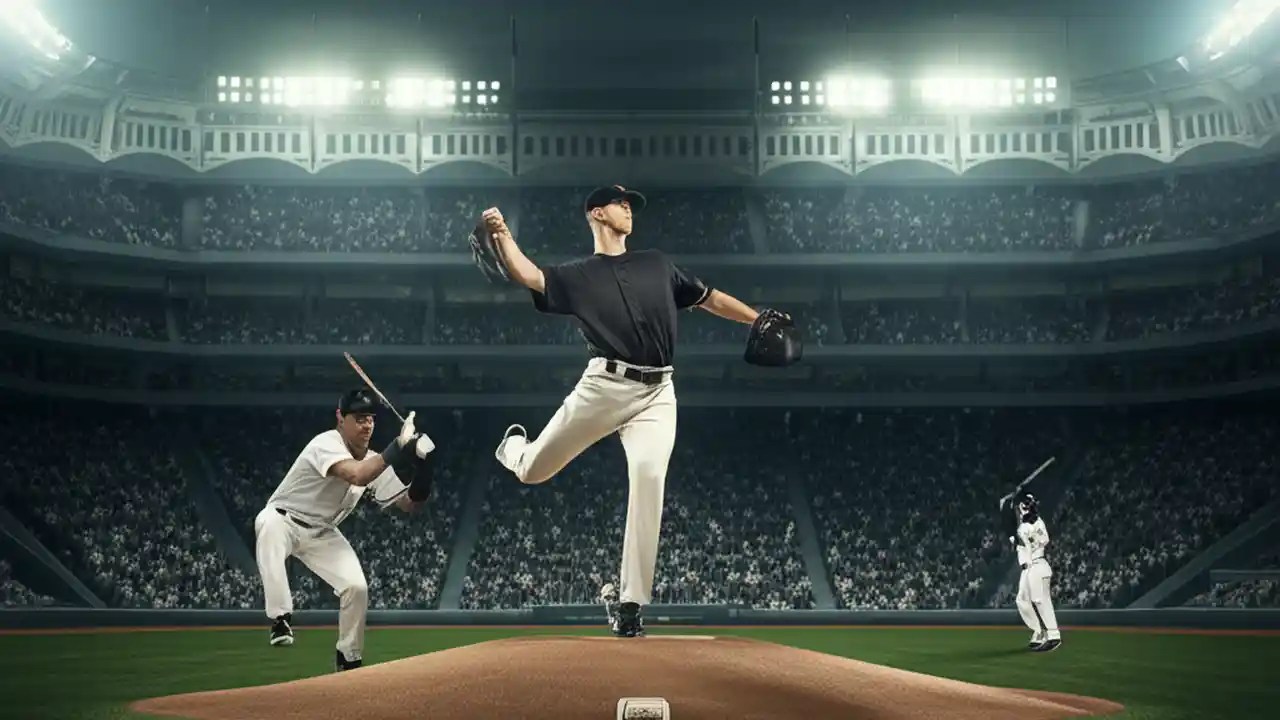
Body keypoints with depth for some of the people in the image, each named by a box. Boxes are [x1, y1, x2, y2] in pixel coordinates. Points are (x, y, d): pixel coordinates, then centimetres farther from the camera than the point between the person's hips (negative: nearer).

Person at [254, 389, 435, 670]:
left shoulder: (374, 462, -5)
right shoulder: (326, 443, -26)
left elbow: (410, 504, -8)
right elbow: (357, 476, -45)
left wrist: (422, 465, -26)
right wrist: (398, 447, -46)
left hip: (322, 534, 6)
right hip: (283, 520, -6)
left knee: (357, 587, -11)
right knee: (269, 523, -41)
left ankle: (349, 658, 13)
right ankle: (280, 619, -40)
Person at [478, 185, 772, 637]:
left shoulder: (657, 264, 22)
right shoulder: (577, 275, 11)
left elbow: (710, 298, 26)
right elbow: (527, 276, -5)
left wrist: (760, 320, 20)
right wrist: (502, 235, -19)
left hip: (656, 393, 2)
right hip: (603, 387, -2)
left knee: (649, 475, -22)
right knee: (534, 471, 5)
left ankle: (629, 600, -14)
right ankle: (515, 446, 48)